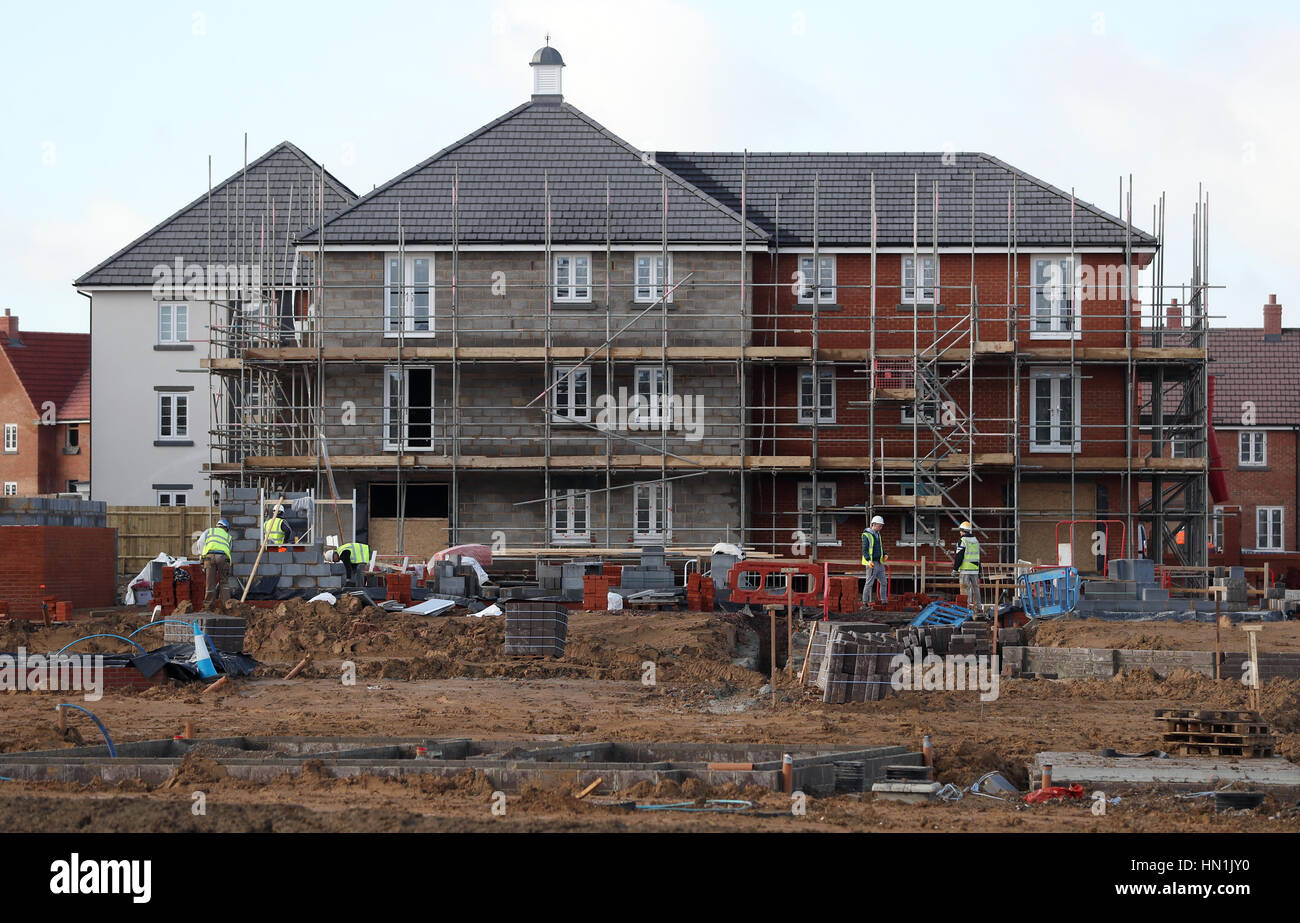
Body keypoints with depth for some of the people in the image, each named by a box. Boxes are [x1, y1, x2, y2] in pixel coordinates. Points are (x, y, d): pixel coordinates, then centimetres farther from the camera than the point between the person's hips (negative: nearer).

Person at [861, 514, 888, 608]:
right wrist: (869, 561, -27)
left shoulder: (878, 535, 16)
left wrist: (885, 555, 7)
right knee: (869, 583, -7)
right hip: (871, 564, -8)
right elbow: (864, 550, -14)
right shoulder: (866, 535, -8)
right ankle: (865, 603, -4)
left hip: (880, 563, 8)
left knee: (883, 582, 6)